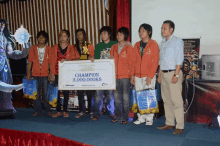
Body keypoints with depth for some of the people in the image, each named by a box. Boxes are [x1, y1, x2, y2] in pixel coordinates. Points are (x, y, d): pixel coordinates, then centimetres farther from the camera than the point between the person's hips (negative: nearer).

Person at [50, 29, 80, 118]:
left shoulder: (72, 48, 5)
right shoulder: (54, 48, 9)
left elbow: (77, 59, -2)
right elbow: (52, 61, 7)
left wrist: (67, 60, -16)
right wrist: (52, 73, 0)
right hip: (57, 74, 1)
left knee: (66, 92, 3)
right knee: (56, 92, 0)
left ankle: (65, 111, 14)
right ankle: (58, 111, 10)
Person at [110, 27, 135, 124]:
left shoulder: (128, 48, -1)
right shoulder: (113, 47, 12)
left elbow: (131, 62, -2)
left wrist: (131, 75, -6)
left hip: (125, 76, -4)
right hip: (115, 76, 5)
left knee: (125, 98, 0)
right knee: (116, 97, 10)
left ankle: (125, 118, 8)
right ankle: (118, 116, 20)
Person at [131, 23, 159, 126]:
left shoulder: (153, 44, -2)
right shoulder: (137, 45, 13)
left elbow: (155, 62, -7)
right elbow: (133, 61, 13)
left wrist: (150, 76, -13)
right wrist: (132, 75, 6)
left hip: (149, 76, -5)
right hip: (138, 75, 5)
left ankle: (149, 118, 9)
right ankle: (141, 117, 17)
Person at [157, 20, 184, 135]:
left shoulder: (177, 41, -5)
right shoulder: (162, 43, 17)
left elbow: (179, 59, -11)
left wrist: (176, 75, -18)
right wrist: (160, 74, 17)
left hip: (173, 73, -8)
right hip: (164, 74, 8)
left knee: (176, 100, -8)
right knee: (166, 100, 10)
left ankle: (180, 126, -4)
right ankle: (169, 123, 18)